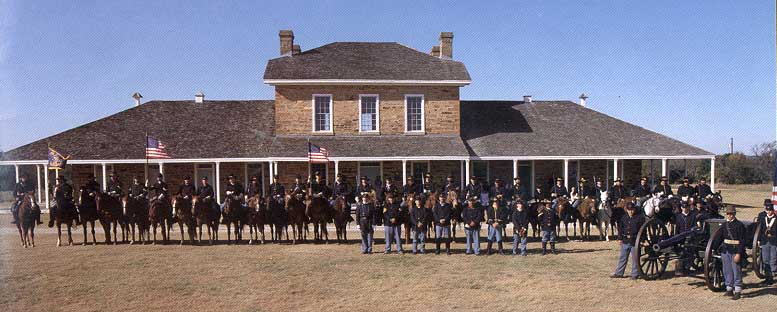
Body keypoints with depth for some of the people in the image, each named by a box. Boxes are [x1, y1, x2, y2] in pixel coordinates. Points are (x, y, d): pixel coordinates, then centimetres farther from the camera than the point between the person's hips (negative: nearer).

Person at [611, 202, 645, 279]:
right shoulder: (624, 217, 7)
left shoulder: (640, 217, -5)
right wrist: (620, 238, 6)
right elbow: (620, 228, 12)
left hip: (635, 242, -4)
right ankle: (619, 273, 19)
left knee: (635, 258, 5)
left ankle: (634, 274, 16)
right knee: (622, 258, 11)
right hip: (625, 241, 4)